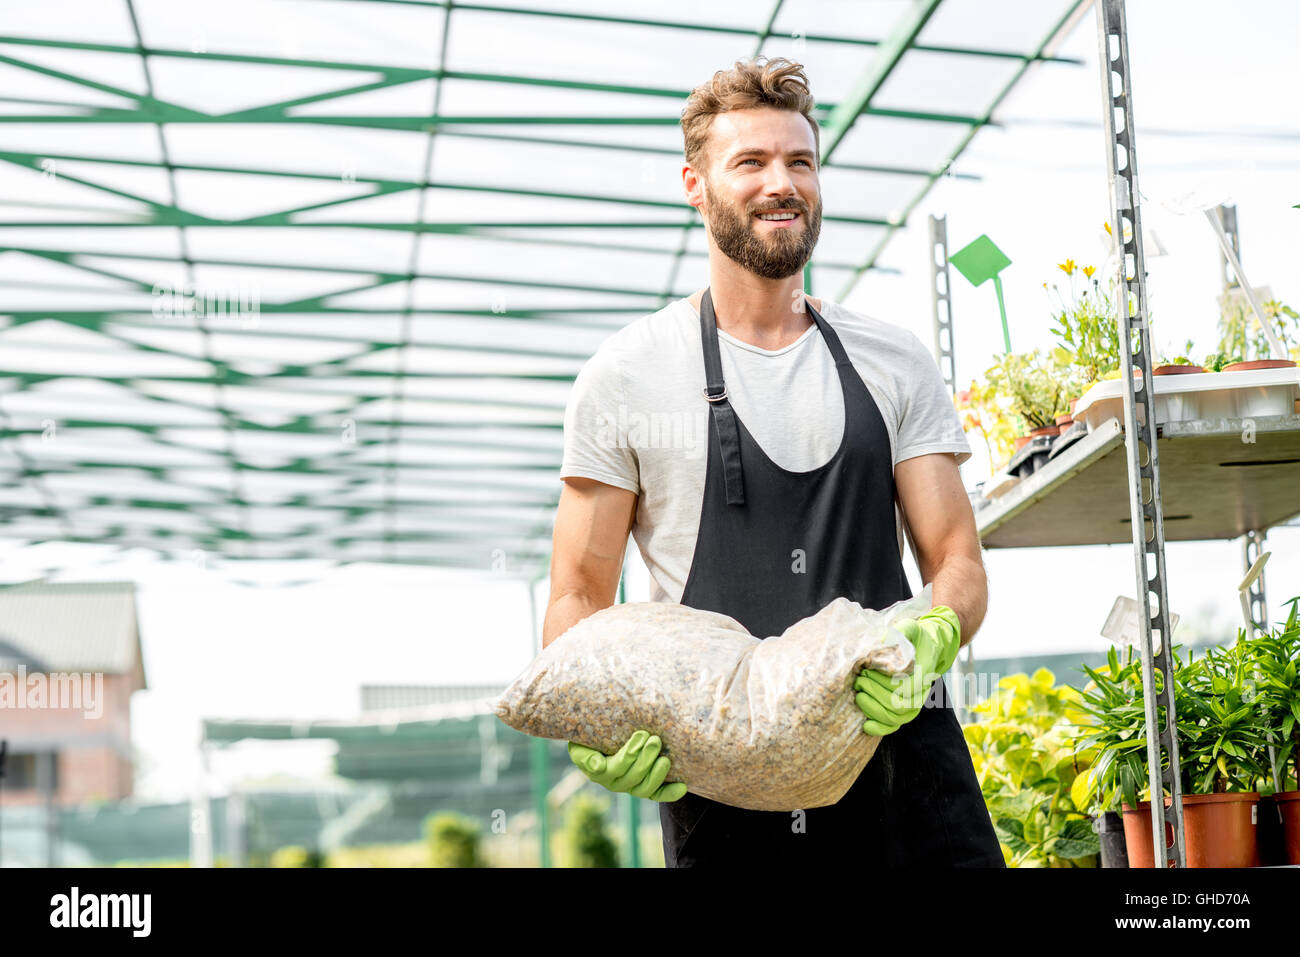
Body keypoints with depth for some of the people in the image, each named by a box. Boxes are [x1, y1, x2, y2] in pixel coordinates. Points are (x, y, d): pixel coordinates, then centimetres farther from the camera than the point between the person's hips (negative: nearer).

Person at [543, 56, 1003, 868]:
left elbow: (958, 564, 8)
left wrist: (932, 637, -16)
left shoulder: (895, 363, 11)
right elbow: (581, 596, 5)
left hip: (899, 737, 2)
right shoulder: (626, 375, 5)